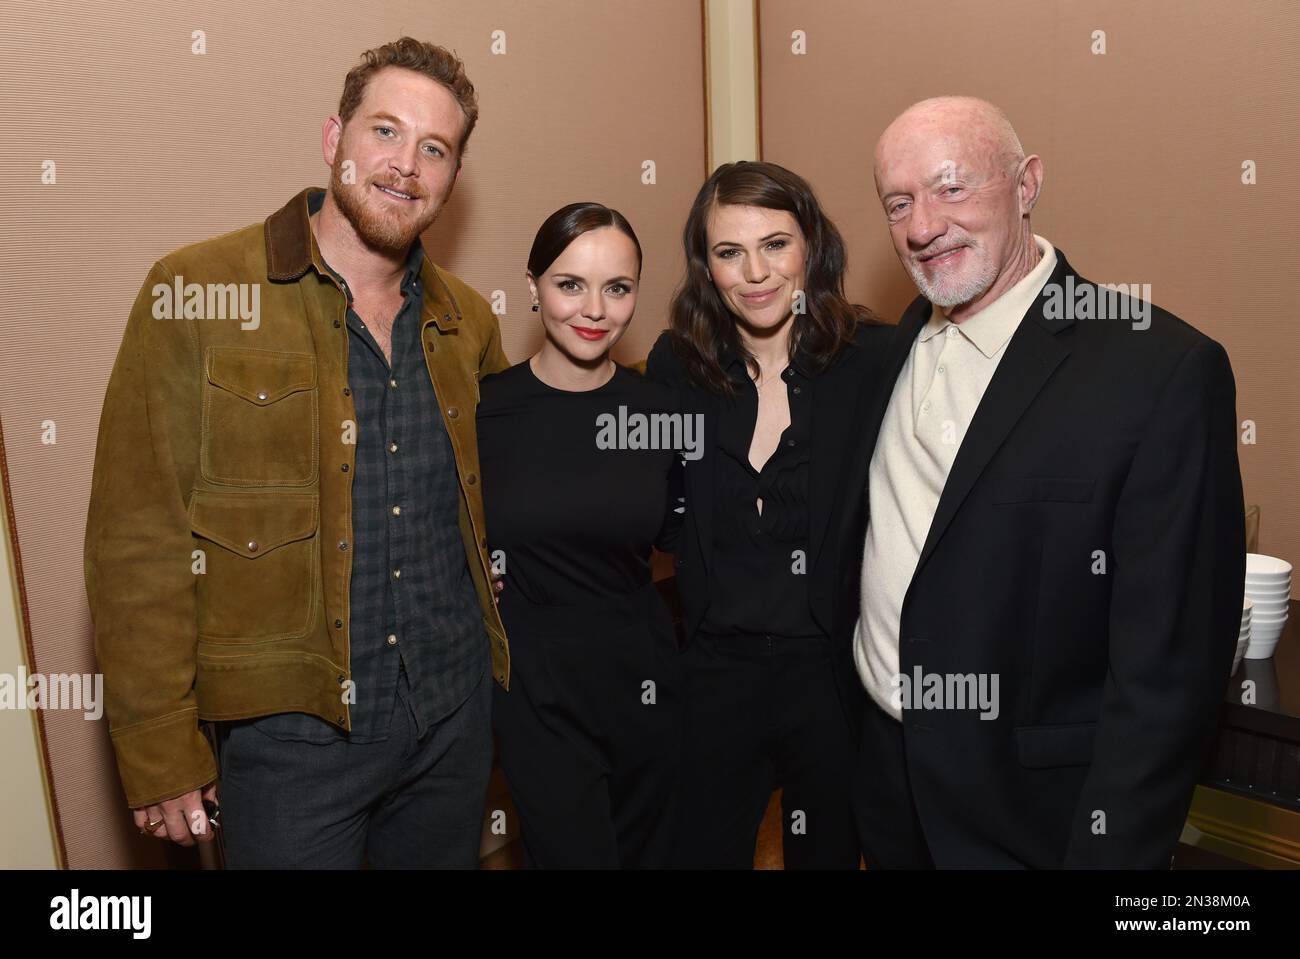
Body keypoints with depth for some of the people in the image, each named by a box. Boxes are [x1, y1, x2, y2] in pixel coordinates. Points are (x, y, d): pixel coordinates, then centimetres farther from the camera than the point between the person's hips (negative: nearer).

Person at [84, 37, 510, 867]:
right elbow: (138, 543, -11)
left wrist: (506, 669, 8)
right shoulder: (194, 294, -11)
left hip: (457, 714, 5)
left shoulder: (467, 321, 3)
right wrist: (162, 755, -10)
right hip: (292, 735, -4)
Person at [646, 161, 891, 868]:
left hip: (837, 675, -1)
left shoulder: (874, 361, -10)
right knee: (700, 850, 17)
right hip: (713, 673, 2)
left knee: (828, 850, 21)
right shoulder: (676, 366, -3)